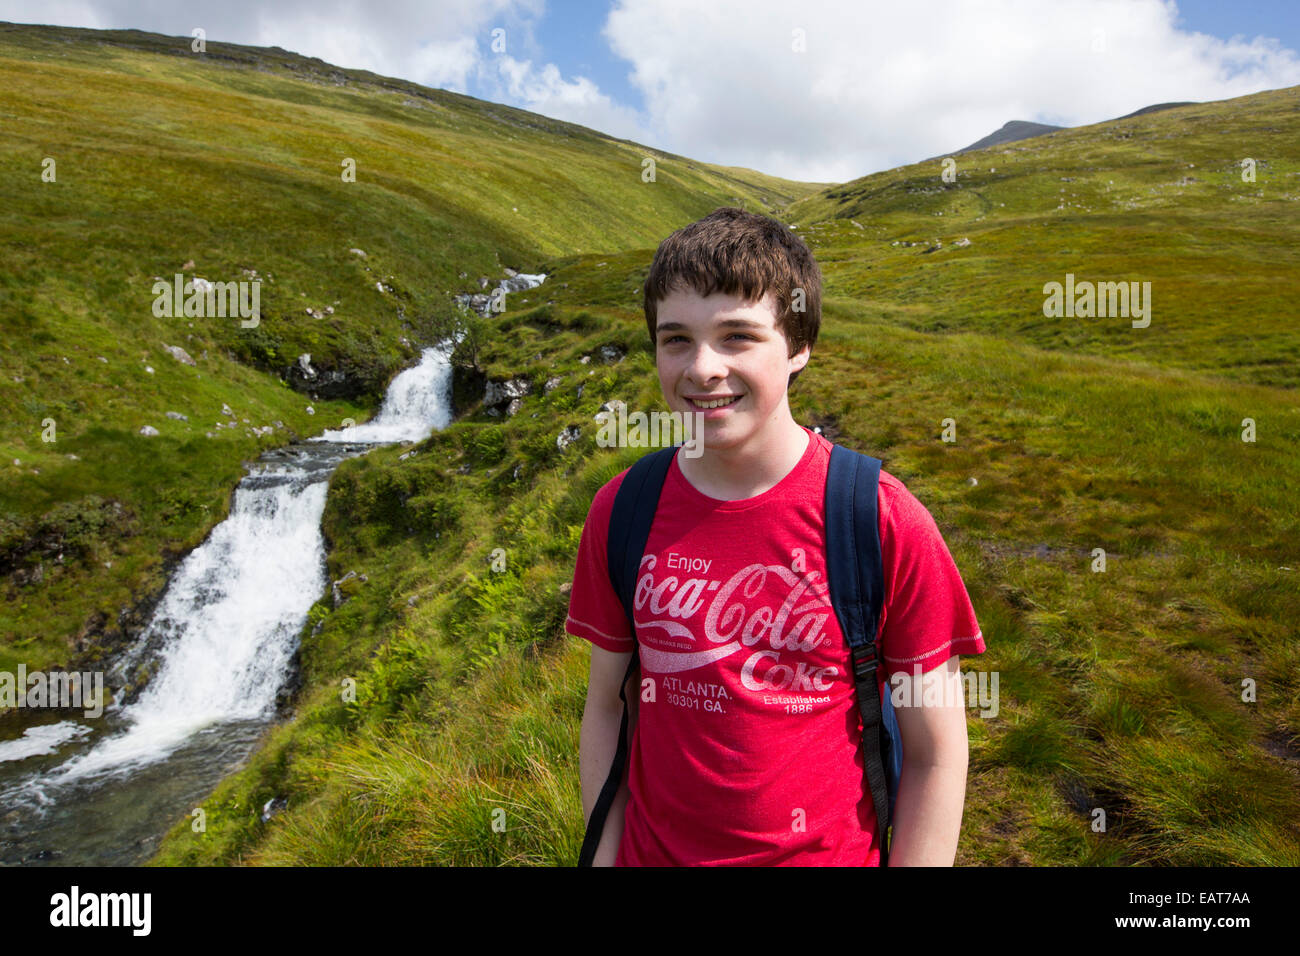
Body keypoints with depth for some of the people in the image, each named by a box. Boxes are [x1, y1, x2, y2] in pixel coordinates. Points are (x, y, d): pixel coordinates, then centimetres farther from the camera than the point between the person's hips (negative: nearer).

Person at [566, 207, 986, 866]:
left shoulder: (884, 521, -18)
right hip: (651, 851, 3)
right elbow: (607, 707, 0)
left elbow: (936, 754, -11)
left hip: (827, 854, -2)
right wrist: (603, 858, 1)